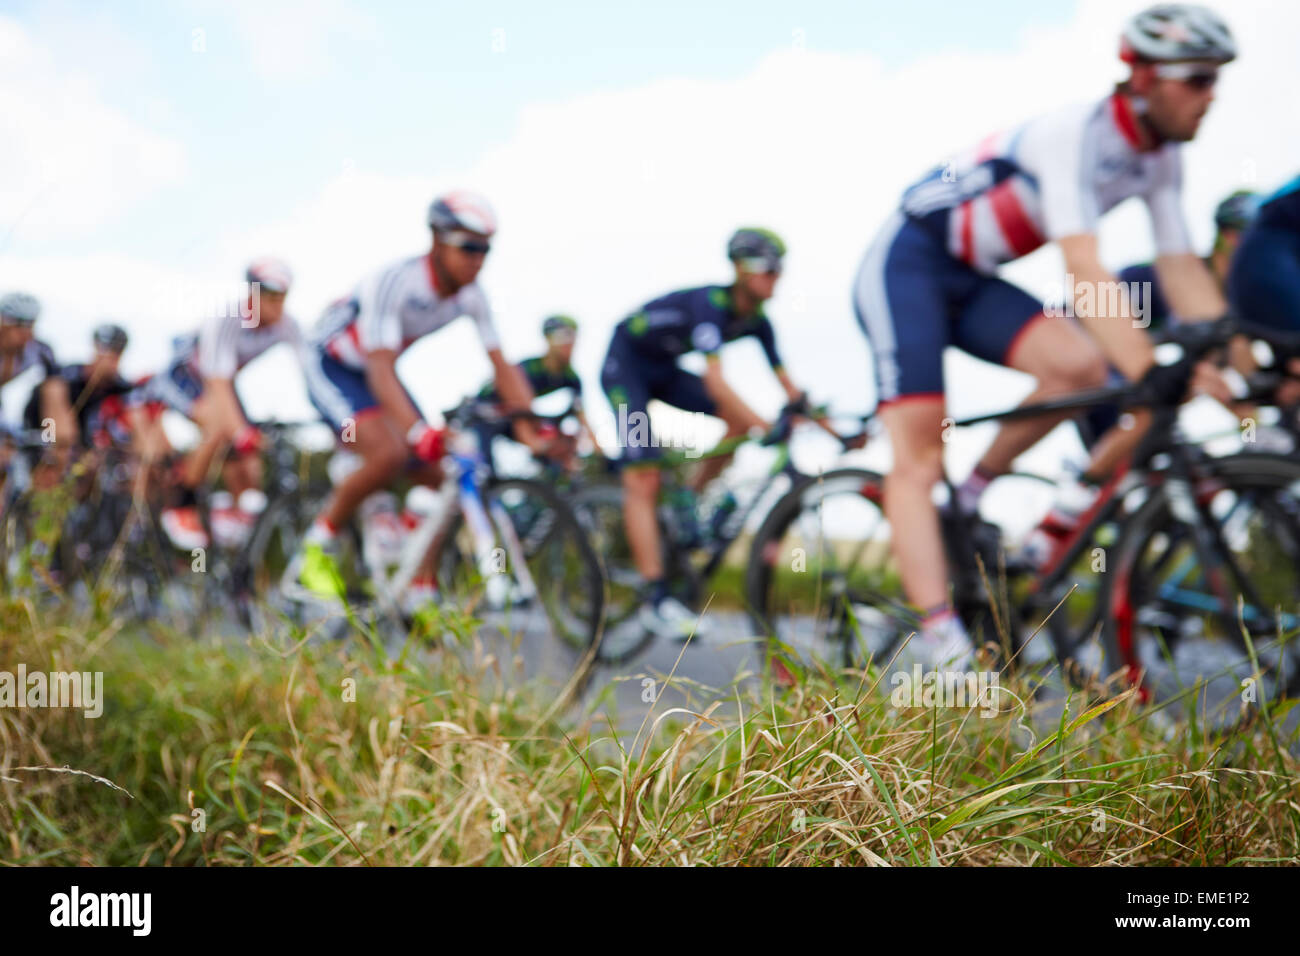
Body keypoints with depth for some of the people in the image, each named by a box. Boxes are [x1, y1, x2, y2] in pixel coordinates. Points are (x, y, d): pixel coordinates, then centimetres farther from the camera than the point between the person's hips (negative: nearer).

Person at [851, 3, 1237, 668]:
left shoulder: (1161, 158, 0)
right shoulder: (1076, 133, -25)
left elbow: (1183, 270, -1)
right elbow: (1083, 272, -36)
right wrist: (1153, 377, -44)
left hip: (973, 280, 8)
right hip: (905, 264, -7)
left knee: (1082, 365, -19)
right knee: (918, 459, -16)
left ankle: (971, 497, 0)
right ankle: (943, 643, -21)